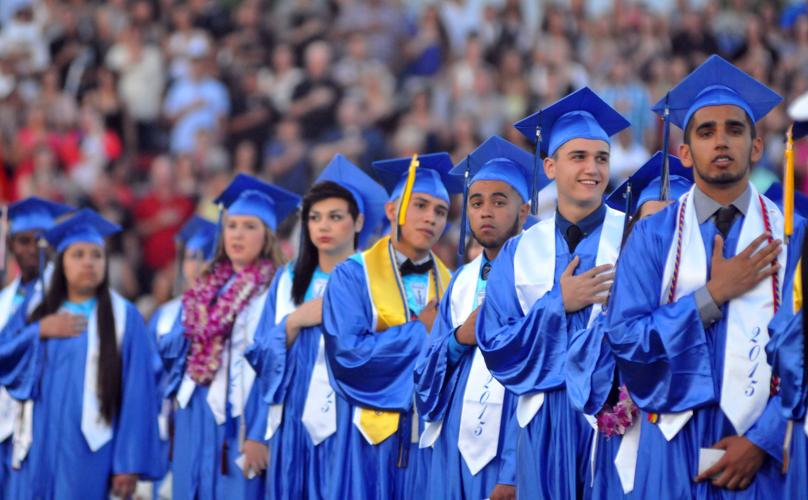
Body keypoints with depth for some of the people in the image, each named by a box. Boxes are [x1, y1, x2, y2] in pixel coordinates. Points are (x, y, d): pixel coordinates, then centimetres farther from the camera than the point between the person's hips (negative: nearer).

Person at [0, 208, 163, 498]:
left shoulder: (124, 317, 2)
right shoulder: (36, 313, 14)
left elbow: (137, 393, -3)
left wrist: (130, 463, -10)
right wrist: (40, 332, -8)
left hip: (88, 453, -3)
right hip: (38, 449, 3)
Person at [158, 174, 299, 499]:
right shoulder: (207, 288, 15)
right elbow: (171, 349, 18)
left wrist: (260, 435, -19)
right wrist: (192, 328, -3)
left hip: (242, 422, -7)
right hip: (197, 421, 7)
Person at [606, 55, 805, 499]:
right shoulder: (653, 236, 3)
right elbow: (623, 338, -6)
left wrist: (761, 441, -14)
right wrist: (713, 295, -12)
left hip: (761, 442, 0)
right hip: (675, 442, 0)